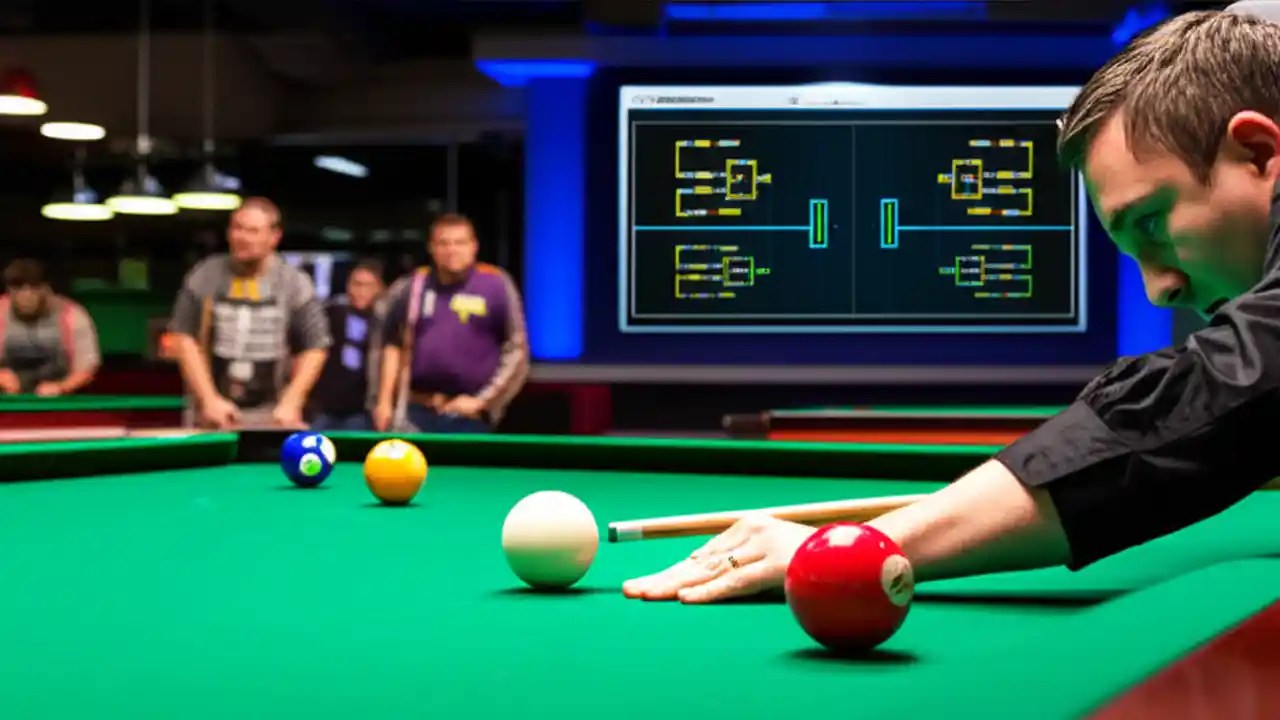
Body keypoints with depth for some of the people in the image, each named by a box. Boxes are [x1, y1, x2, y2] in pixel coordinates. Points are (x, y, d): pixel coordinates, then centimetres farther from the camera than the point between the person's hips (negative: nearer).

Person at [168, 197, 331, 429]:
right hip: (214, 415, 1)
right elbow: (184, 339, 0)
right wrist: (209, 399, -9)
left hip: (272, 418, -1)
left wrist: (290, 404, -9)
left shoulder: (295, 284, -1)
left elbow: (315, 349, 1)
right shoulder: (204, 277, 0)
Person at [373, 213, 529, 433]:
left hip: (469, 416, -2)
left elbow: (516, 350, -1)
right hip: (417, 413, 2)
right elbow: (394, 346, 15)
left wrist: (482, 401, -5)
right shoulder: (413, 288, 7)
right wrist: (385, 401, 10)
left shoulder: (496, 286, -2)